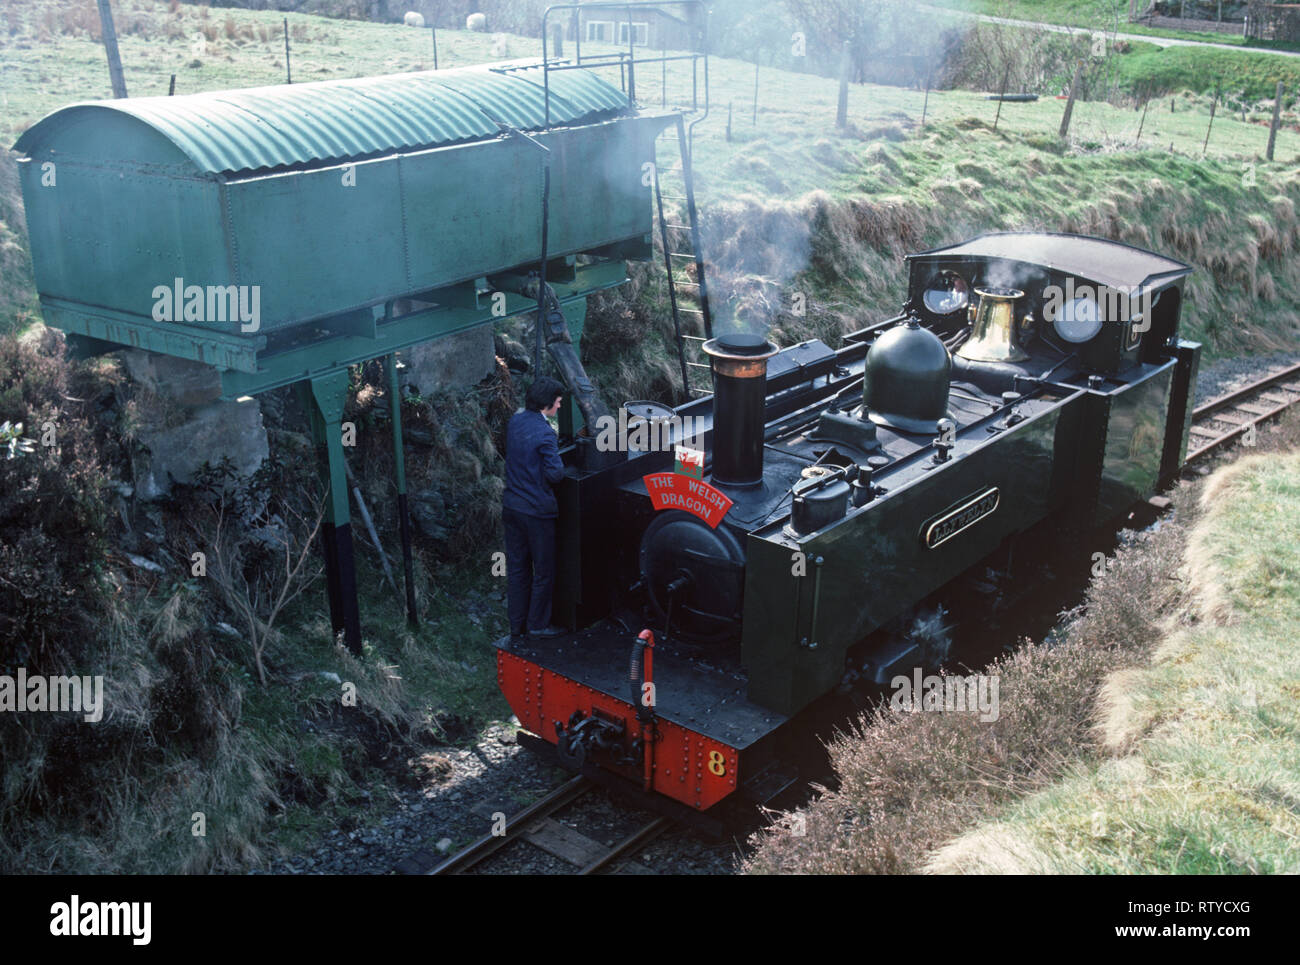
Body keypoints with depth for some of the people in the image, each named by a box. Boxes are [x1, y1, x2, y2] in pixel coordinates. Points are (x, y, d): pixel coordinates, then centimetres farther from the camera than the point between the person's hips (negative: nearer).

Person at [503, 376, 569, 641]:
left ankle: (517, 625, 24)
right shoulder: (544, 433, -21)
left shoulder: (515, 421, 4)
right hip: (537, 509, -8)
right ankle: (537, 624, 17)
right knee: (544, 570, 8)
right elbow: (555, 473, -22)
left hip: (512, 506, 8)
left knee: (517, 568, 16)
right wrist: (559, 466, -1)